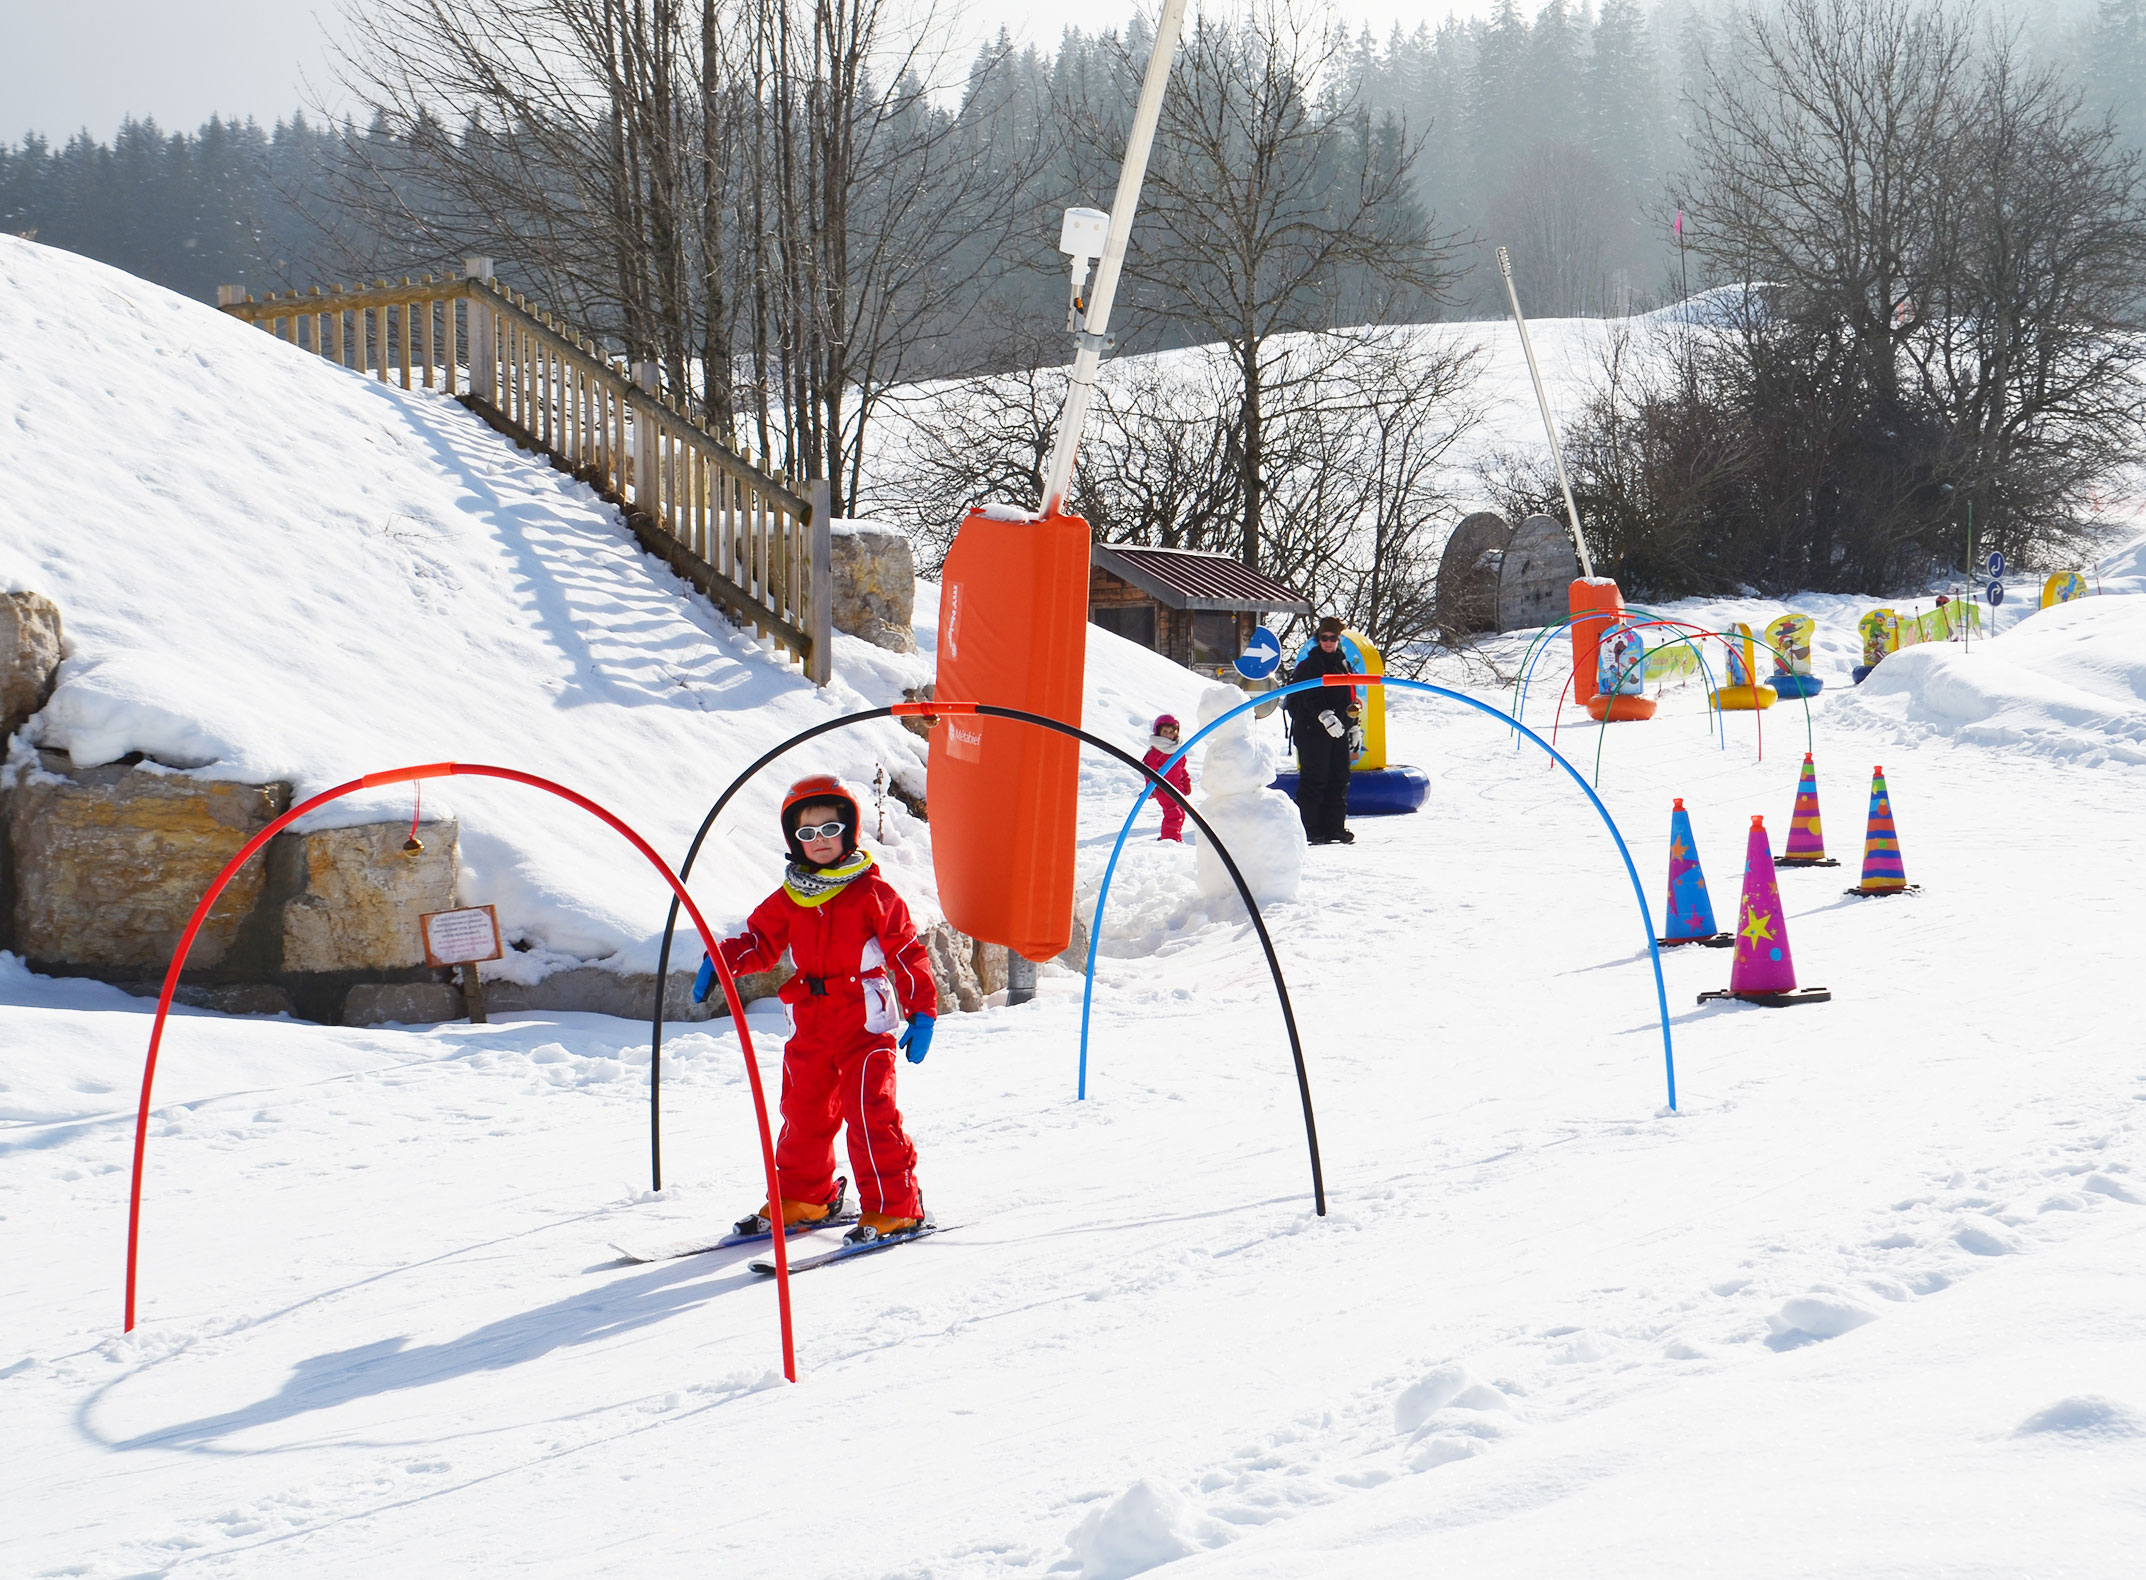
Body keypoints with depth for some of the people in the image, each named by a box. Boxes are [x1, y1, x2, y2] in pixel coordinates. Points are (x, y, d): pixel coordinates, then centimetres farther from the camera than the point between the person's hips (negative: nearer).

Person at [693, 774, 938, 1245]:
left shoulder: (872, 892, -4)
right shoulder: (789, 899, 9)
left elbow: (907, 951, -2)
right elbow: (760, 941, 10)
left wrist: (922, 1011, -6)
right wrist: (721, 960, -10)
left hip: (865, 1021, -6)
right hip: (810, 1025, 6)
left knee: (870, 1114, -11)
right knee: (803, 1114, 13)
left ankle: (893, 1208, -4)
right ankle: (804, 1198, 30)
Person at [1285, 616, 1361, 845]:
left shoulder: (1342, 663, 17)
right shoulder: (1309, 665, -6)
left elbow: (1349, 700, 25)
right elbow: (1310, 697, -19)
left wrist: (1353, 727, 25)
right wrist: (1325, 716, -33)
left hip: (1338, 731, 7)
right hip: (1313, 731, -7)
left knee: (1339, 780, 6)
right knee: (1314, 779, -8)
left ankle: (1335, 826, 12)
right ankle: (1309, 829, -5)